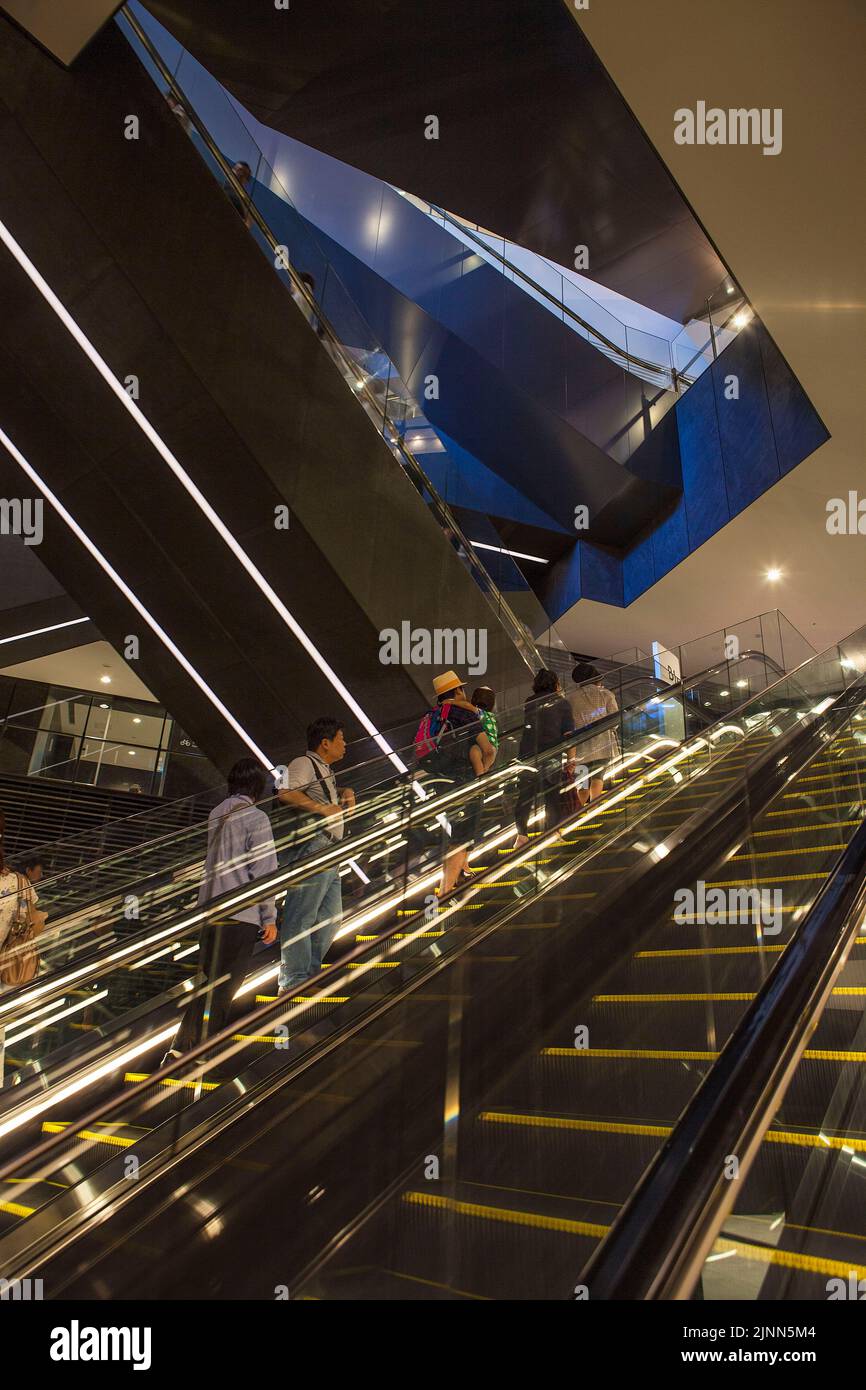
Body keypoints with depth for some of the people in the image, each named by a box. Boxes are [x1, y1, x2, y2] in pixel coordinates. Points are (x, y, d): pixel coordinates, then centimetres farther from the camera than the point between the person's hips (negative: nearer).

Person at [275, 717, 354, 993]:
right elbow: (286, 793, -25)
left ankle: (310, 975, 25)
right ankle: (292, 983, -1)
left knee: (331, 919, 15)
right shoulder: (304, 764, -7)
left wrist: (346, 793, 16)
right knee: (300, 920, -6)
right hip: (311, 851, -11)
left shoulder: (325, 771, 23)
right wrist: (324, 809, -21)